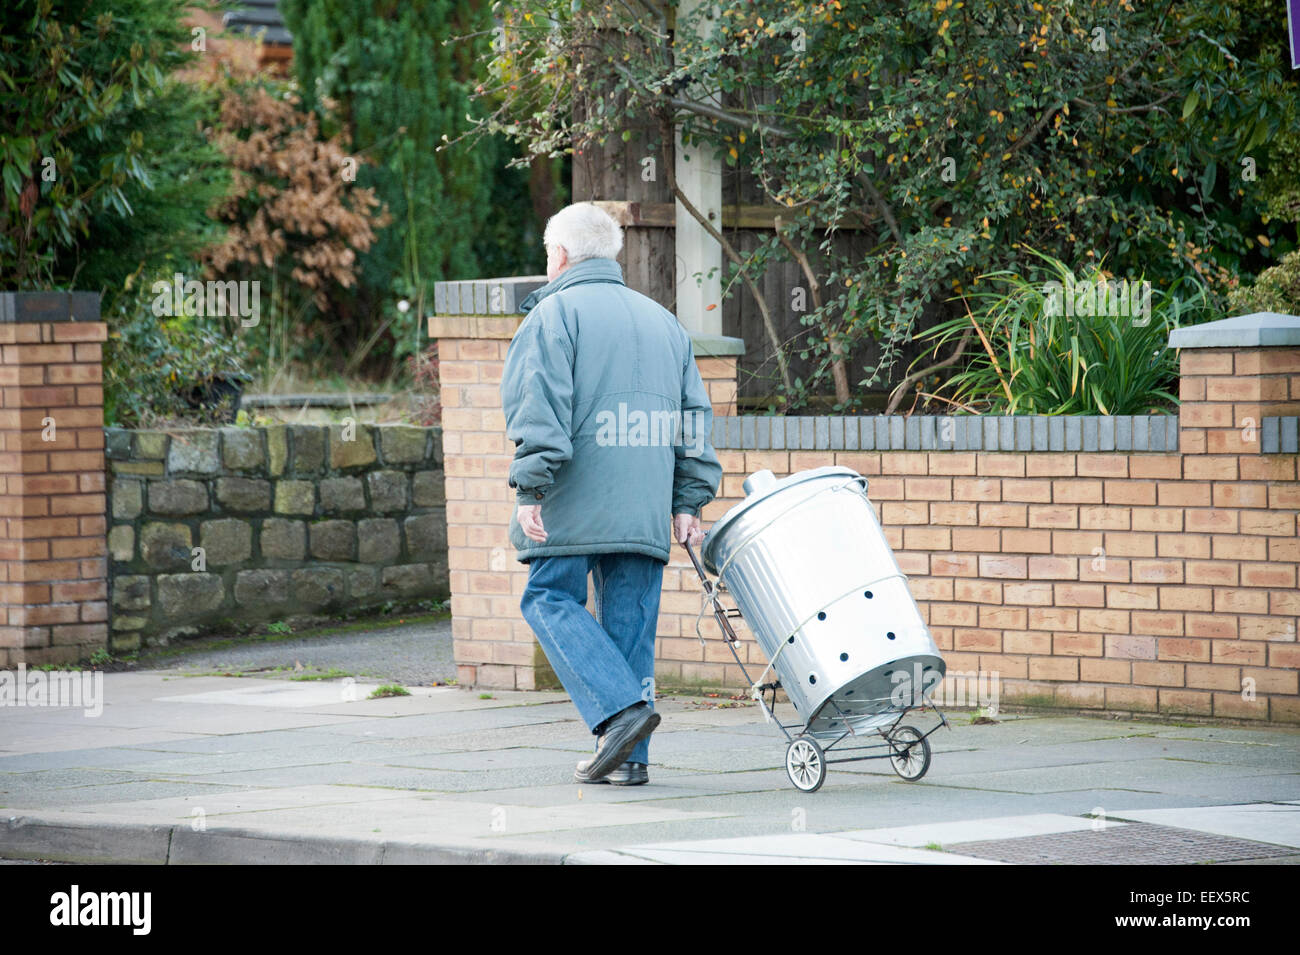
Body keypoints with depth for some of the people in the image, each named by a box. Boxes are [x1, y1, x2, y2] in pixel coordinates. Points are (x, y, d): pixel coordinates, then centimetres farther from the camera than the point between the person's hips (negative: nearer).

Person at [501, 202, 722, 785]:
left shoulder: (555, 313, -1)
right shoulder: (662, 321, 20)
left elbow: (539, 407, -13)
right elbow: (695, 417, 18)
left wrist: (531, 489, -15)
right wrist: (688, 502, 17)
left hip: (575, 498, -6)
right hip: (645, 508, 6)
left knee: (551, 600, 1)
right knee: (630, 618, 7)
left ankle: (619, 711, -17)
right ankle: (628, 756, 4)